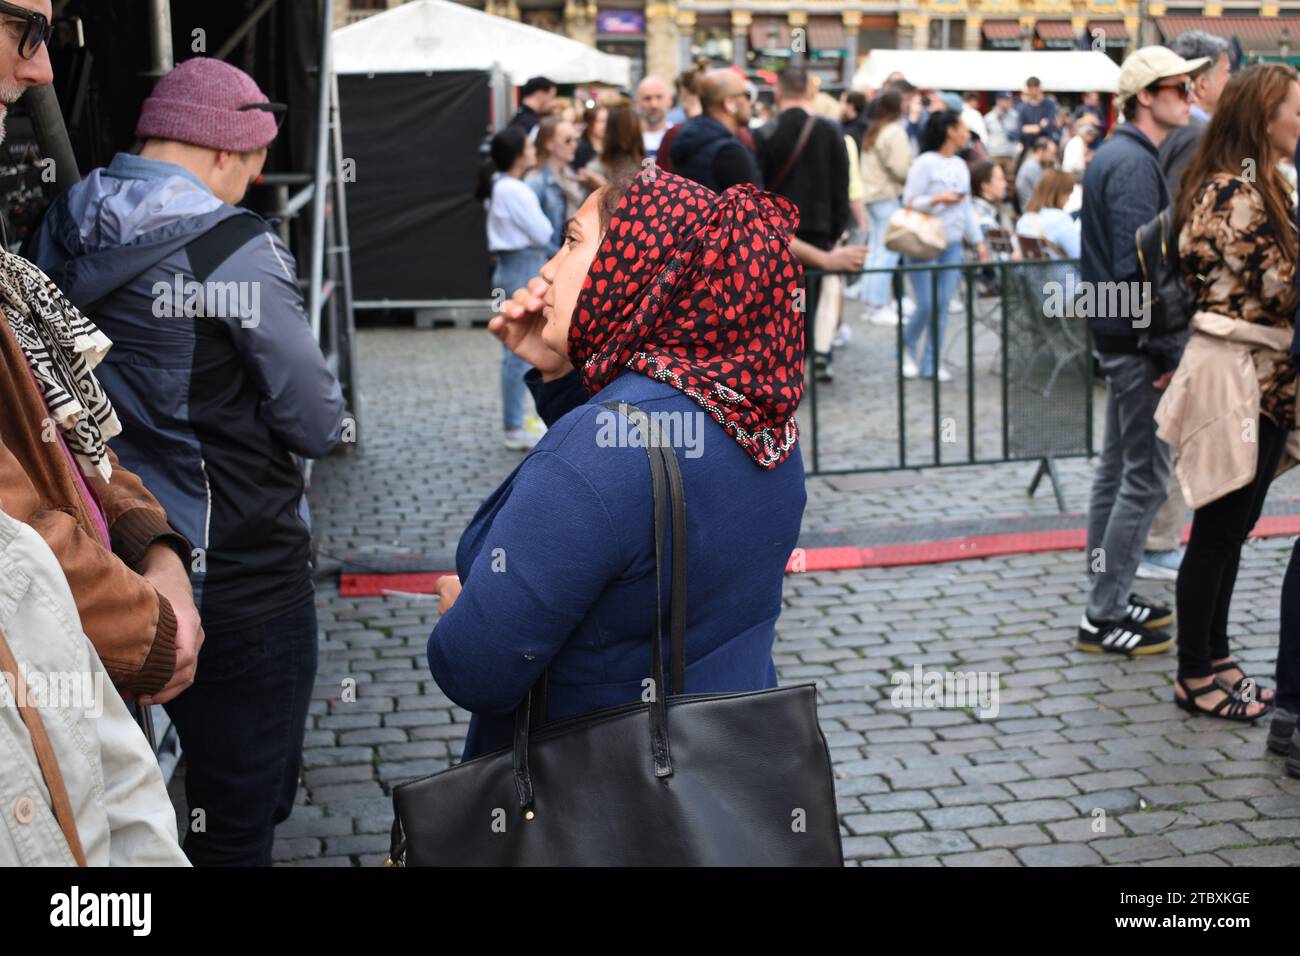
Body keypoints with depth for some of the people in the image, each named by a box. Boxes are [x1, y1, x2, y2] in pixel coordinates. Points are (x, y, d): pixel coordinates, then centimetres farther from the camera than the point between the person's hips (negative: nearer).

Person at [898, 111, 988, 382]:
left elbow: (967, 207, 18)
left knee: (943, 304, 2)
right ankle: (907, 348, 19)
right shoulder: (925, 163, -8)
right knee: (926, 304, -8)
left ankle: (931, 363, 9)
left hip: (952, 245, 6)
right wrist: (938, 199, -22)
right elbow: (909, 202, -9)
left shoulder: (961, 166, 13)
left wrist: (978, 240, 14)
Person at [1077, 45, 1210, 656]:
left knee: (1118, 468, 16)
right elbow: (1137, 267, -23)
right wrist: (1169, 351, -20)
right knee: (1146, 476, -5)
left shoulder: (1116, 154, 14)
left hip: (1116, 333, 11)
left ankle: (1106, 598, 26)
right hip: (1137, 340, -11)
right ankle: (1103, 617, 1)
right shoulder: (1134, 163, -18)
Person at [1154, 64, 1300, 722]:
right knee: (1218, 532, -1)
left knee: (1232, 529, 15)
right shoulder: (1238, 192, -16)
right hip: (1237, 374, -10)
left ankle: (1215, 657, 26)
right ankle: (1196, 679, 9)